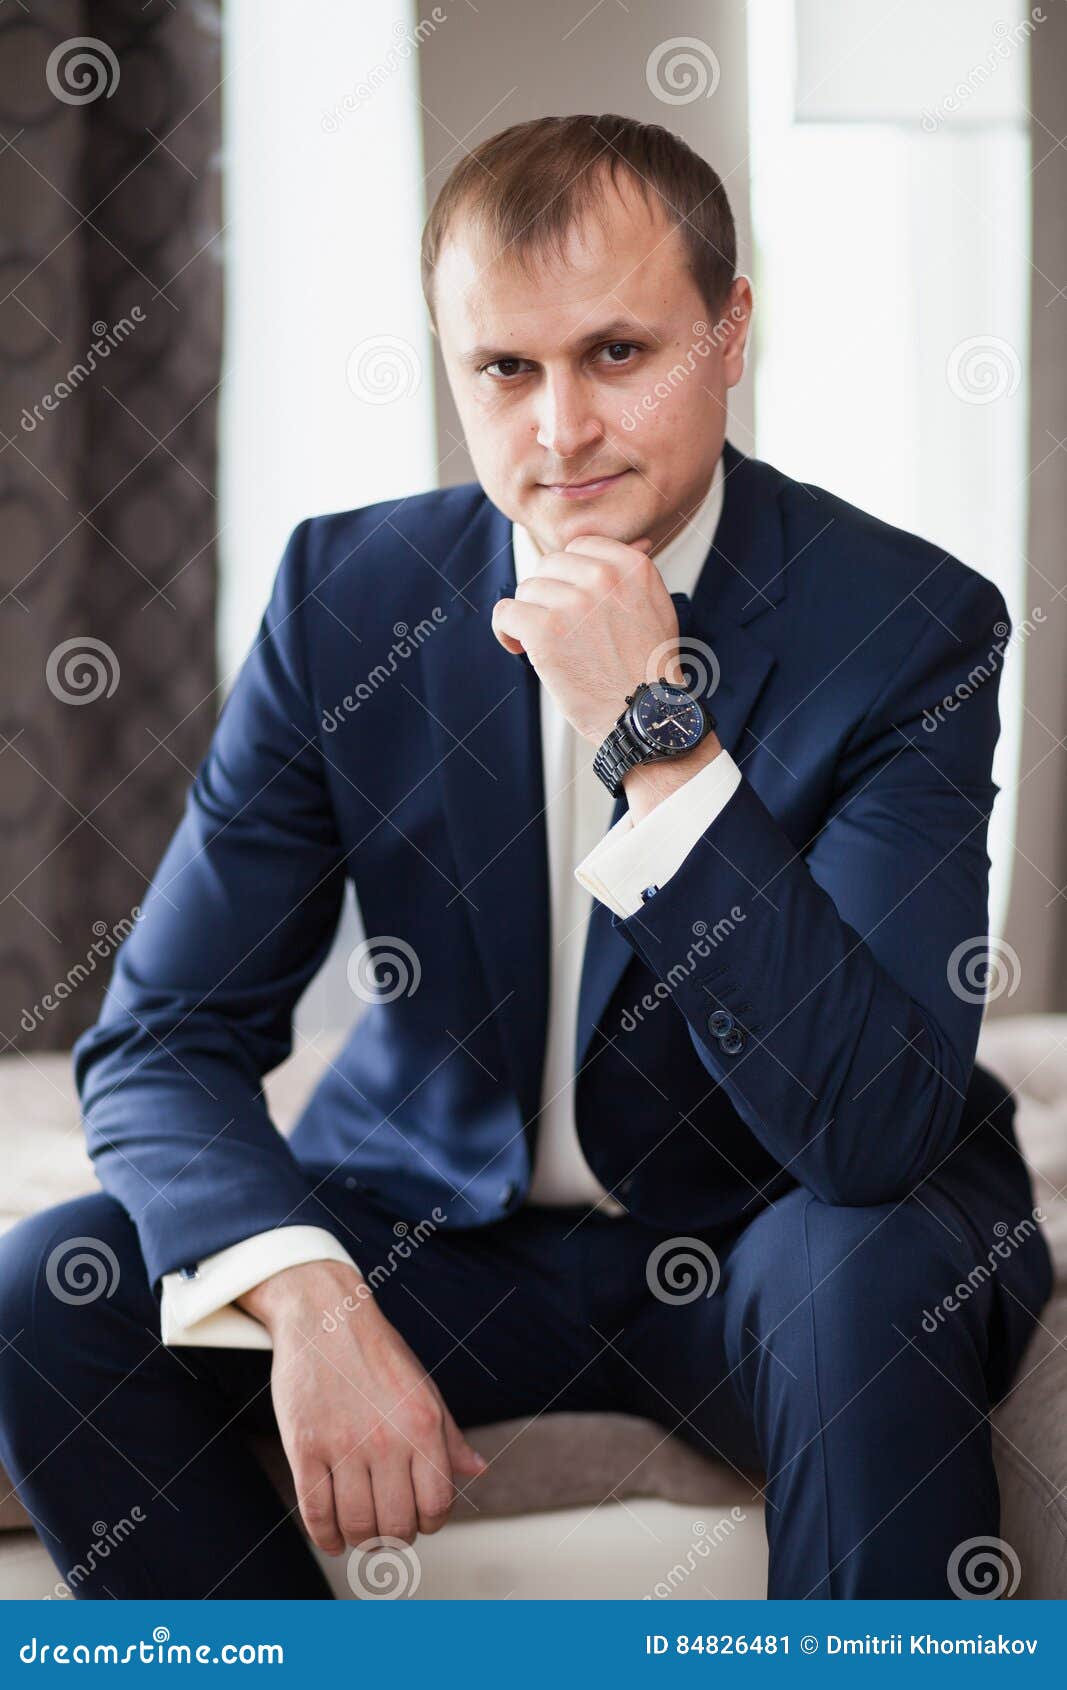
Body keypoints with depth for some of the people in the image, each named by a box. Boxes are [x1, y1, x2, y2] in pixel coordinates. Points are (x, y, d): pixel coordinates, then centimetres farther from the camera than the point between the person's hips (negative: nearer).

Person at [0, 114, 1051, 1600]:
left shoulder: (911, 624, -16)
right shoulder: (345, 591, -7)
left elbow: (877, 1132, -25)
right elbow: (162, 1035, -9)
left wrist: (658, 737, -32)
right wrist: (306, 1296, -30)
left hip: (754, 1247, -2)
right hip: (436, 1225, 3)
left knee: (873, 1278, -35)